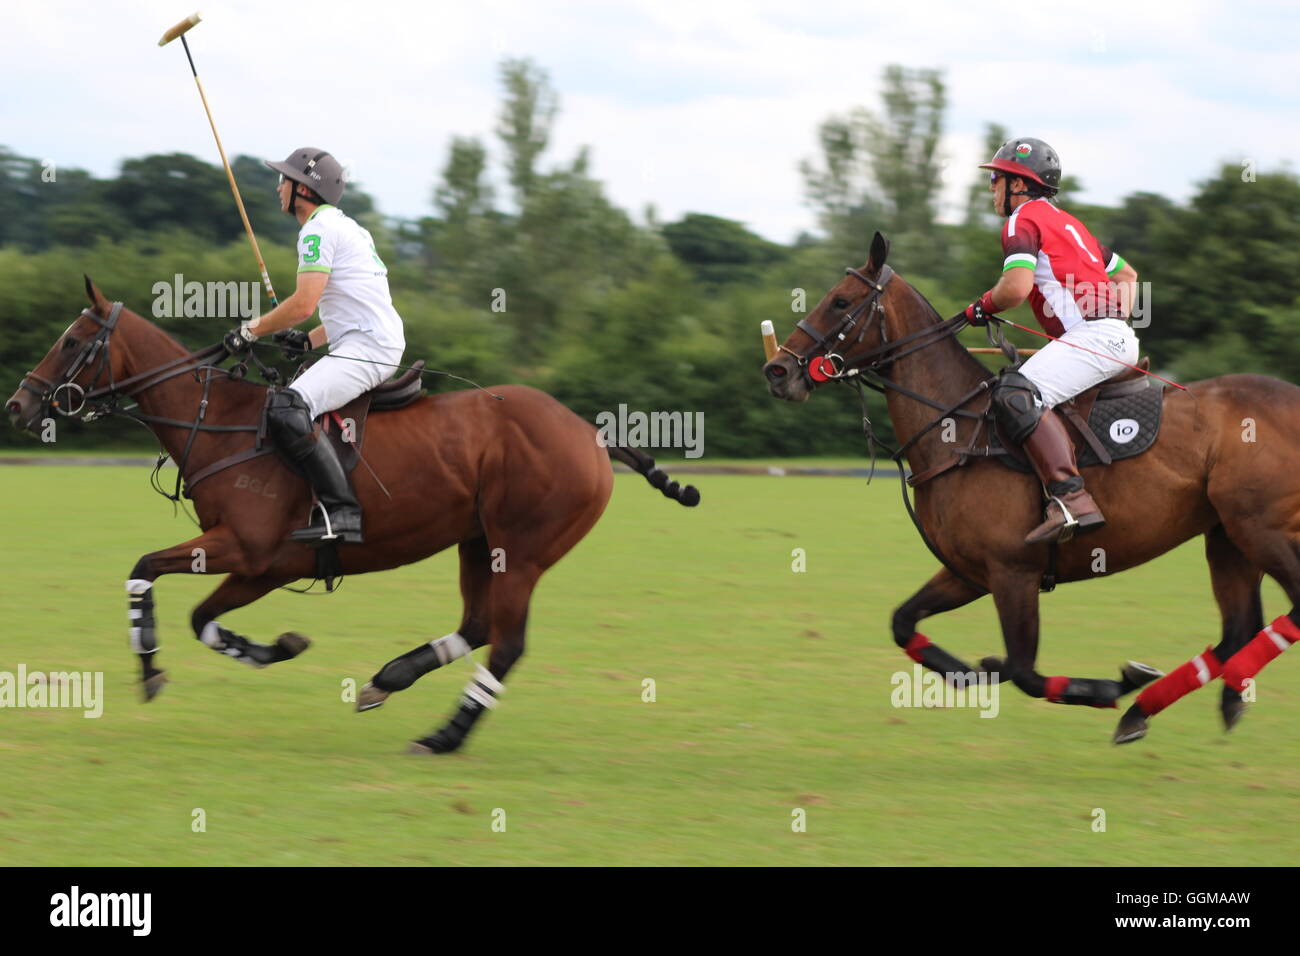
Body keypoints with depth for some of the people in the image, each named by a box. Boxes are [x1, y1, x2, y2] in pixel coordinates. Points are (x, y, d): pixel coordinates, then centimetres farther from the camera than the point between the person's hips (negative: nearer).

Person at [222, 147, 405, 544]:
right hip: (381, 343, 11)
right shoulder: (345, 226, 24)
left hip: (366, 347, -11)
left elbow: (303, 304, -18)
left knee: (287, 410, -27)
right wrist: (307, 340, 22)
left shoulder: (318, 230, -8)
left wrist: (252, 331, -6)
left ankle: (341, 513, -35)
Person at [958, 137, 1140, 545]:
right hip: (1119, 339, 10)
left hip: (1093, 335, -10)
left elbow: (1017, 286, -18)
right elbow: (1127, 274, 35)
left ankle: (1072, 500, -41)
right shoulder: (1066, 221, 27)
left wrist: (983, 306, 0)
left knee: (1017, 395, -26)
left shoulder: (1022, 220, -2)